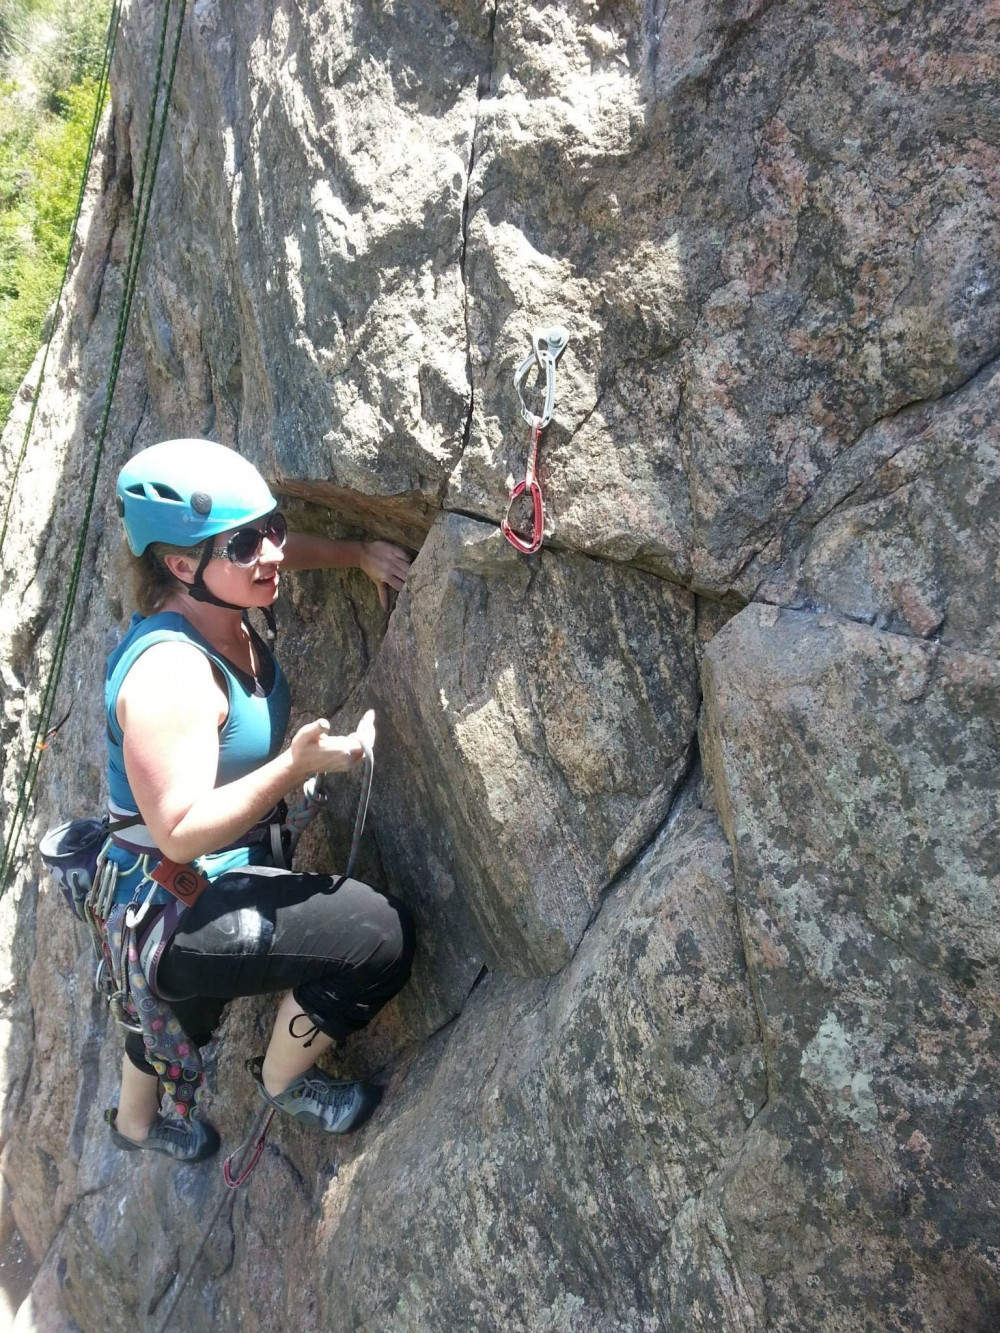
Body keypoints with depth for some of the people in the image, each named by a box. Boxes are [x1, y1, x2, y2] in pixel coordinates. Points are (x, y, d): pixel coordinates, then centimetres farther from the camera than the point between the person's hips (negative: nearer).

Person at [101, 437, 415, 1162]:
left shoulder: (222, 606, -6)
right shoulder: (170, 673, -33)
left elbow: (280, 548, 15)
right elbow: (180, 834, -34)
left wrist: (363, 553, -1)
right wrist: (295, 765, -40)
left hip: (205, 892, 10)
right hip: (174, 909, -10)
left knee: (175, 1010, 37)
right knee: (381, 935, -20)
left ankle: (135, 1121, 67)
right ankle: (284, 1079, 7)